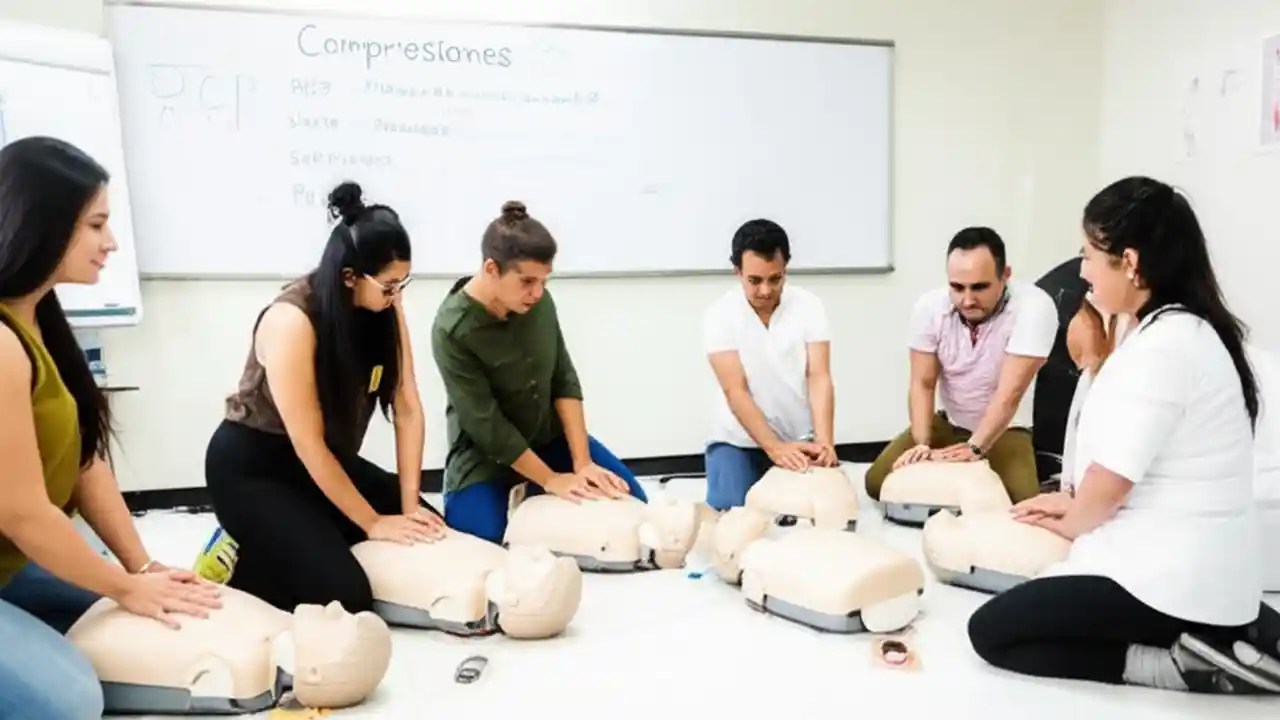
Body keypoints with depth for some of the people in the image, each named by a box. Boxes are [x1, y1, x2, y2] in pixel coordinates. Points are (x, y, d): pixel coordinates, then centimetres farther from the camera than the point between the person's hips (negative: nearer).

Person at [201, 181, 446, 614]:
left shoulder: (384, 307, -9)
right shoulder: (291, 320, -28)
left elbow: (408, 409, -8)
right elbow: (308, 445, -25)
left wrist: (409, 505, -14)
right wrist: (372, 523, -19)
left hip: (329, 458, 7)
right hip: (252, 467, -7)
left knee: (433, 538, -1)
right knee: (345, 596, -20)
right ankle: (237, 559, 7)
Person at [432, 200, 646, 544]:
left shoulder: (538, 301, -14)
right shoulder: (452, 330, -27)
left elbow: (564, 381, -9)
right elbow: (487, 426, -23)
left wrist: (582, 462, -15)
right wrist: (551, 480, -19)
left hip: (548, 433, 4)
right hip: (486, 451, -4)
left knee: (632, 501, -1)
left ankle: (529, 496, 18)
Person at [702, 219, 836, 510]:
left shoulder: (809, 305, -8)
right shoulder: (720, 315, -13)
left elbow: (820, 378, -15)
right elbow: (736, 392, -19)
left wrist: (824, 441, -31)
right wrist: (775, 448, -31)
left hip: (799, 439, 2)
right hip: (739, 439, -2)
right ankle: (760, 486, 17)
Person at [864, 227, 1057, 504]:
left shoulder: (1034, 307, -26)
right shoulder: (929, 307, -15)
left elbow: (1009, 393, -29)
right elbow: (922, 384, -12)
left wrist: (974, 449, -35)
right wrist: (922, 444, -27)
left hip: (1004, 430, -3)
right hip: (946, 424, 3)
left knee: (1020, 500, -29)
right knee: (877, 482, -12)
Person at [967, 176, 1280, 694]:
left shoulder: (1162, 345, -22)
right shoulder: (1185, 330, 10)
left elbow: (1112, 479, -18)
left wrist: (1074, 523, 3)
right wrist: (1077, 504, 18)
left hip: (1172, 577, -10)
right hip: (1205, 568, 10)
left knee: (991, 631, -4)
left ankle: (1182, 666, -9)